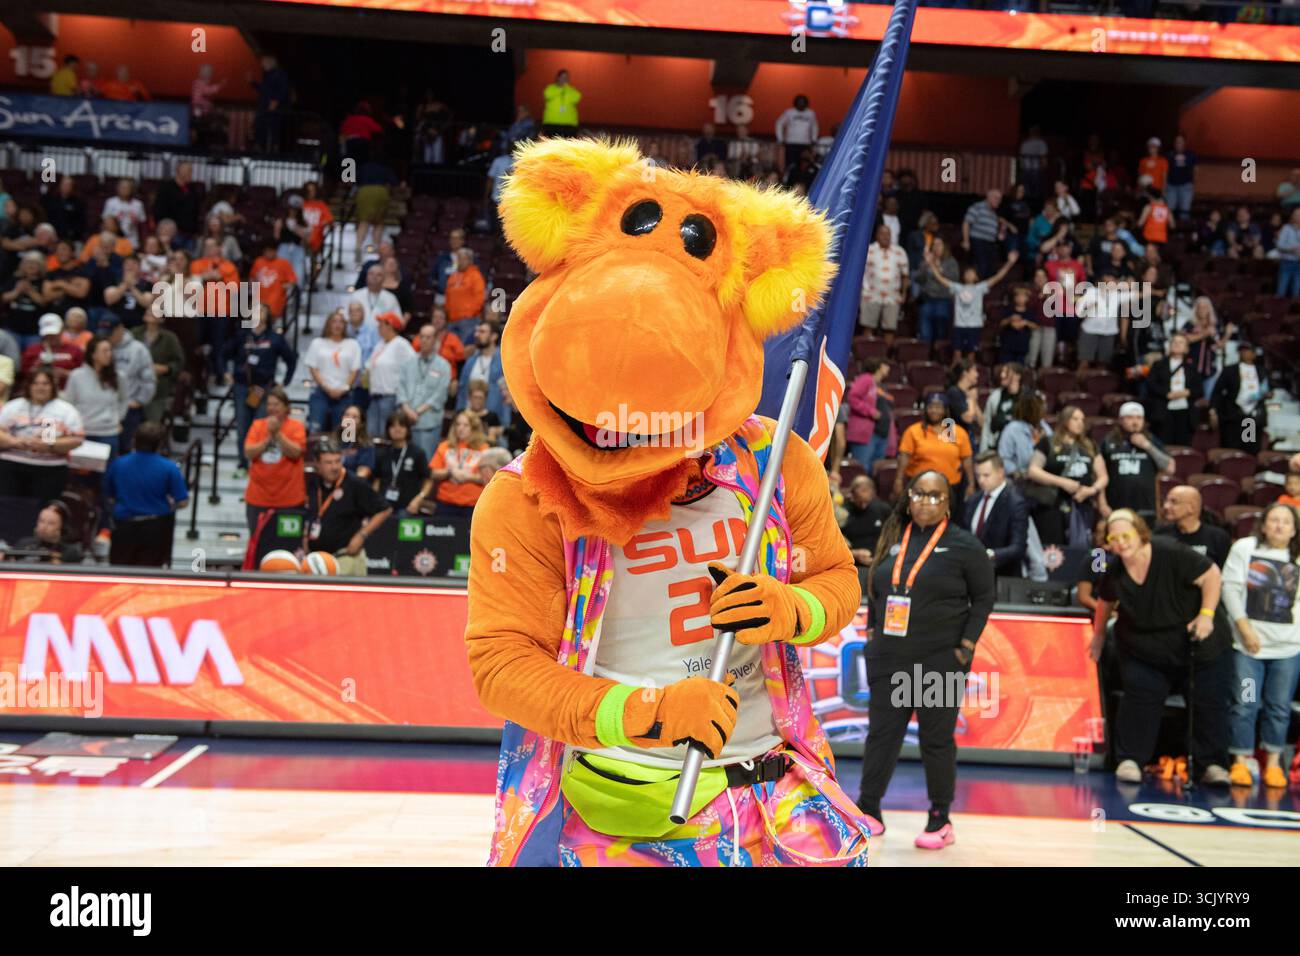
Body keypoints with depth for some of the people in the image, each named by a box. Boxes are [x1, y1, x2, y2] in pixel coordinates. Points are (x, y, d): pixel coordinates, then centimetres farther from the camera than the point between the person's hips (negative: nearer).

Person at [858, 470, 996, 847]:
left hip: (940, 661, -4)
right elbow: (875, 590, 19)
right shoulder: (894, 539, 11)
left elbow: (984, 597, -2)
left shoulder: (964, 545, -3)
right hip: (889, 660, 4)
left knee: (936, 740, 3)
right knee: (881, 733, 7)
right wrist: (873, 632, 11)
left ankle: (940, 821, 14)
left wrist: (966, 645, -9)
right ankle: (868, 811, 16)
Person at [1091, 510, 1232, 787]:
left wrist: (1207, 614, -25)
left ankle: (1212, 764, 11)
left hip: (1198, 644, -2)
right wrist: (1098, 634, 22)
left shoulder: (1172, 554, -25)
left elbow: (1211, 575, -19)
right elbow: (1106, 602, 11)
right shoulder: (1114, 573, -9)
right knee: (1139, 701, -4)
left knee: (1209, 702, 1)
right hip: (1144, 649, 2)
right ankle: (1130, 759, 5)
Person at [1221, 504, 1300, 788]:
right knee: (1245, 704, -1)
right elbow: (1231, 588, -3)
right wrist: (1245, 628, -9)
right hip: (1248, 642, -1)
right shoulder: (1244, 548, 2)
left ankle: (1273, 764, 16)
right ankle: (1240, 763, 7)